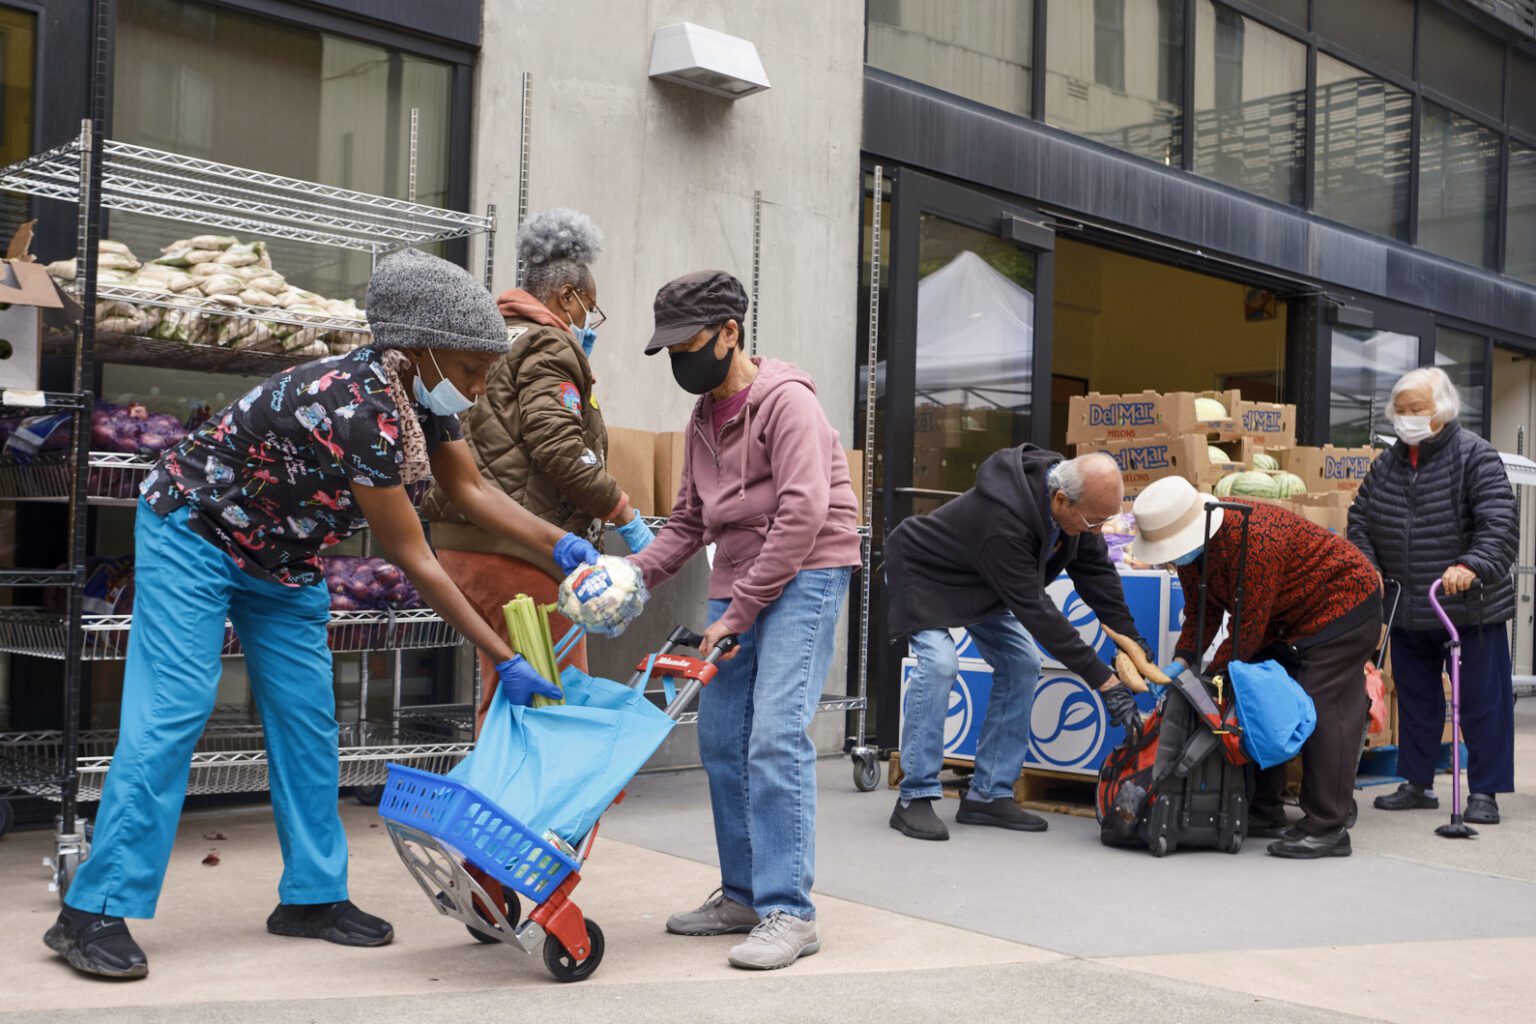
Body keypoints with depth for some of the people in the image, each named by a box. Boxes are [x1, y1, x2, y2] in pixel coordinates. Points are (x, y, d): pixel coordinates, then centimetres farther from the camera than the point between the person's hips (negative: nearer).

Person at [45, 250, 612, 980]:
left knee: (307, 719, 5)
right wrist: (506, 663, -28)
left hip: (281, 557, 9)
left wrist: (562, 545, -11)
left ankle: (313, 895, 14)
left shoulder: (421, 396, -10)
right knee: (171, 712, -13)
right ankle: (94, 912, -6)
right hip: (193, 531, -8)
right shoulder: (359, 410, -35)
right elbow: (413, 562, -31)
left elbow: (472, 491, 3)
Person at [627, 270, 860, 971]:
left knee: (776, 736, -16)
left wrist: (738, 613, -18)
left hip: (803, 576, -8)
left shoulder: (785, 401, -11)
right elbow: (689, 521, 20)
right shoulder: (703, 418, 17)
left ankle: (788, 912, -12)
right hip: (736, 583, 9)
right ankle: (742, 894, 18)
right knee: (720, 738, 6)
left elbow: (802, 514, -19)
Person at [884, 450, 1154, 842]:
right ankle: (914, 798, -17)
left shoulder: (1076, 498, -18)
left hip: (981, 581, 8)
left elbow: (1096, 569, -6)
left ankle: (989, 795, 3)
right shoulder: (1003, 520, -42)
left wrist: (1132, 641, -10)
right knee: (939, 663, -27)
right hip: (923, 573, -8)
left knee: (1021, 664, -2)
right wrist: (1103, 680, -35)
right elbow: (1035, 610, -38)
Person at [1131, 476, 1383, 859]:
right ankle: (1263, 812, 16)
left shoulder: (1254, 539, -36)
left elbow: (1249, 626, -29)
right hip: (1287, 617, 10)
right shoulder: (1189, 544, -7)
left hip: (1342, 605, -10)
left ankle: (1327, 829, -12)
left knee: (1323, 711, -15)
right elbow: (1202, 611, 1)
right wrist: (1181, 662, -14)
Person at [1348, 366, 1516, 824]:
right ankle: (1417, 783, 25)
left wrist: (1472, 567, -34)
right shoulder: (1387, 464, 8)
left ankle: (1485, 791, 10)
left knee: (1482, 701, 1)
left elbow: (1499, 524, -20)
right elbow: (1360, 520, 13)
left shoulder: (1475, 456, -10)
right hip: (1407, 611, 6)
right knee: (1415, 698, 14)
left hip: (1470, 608, -6)